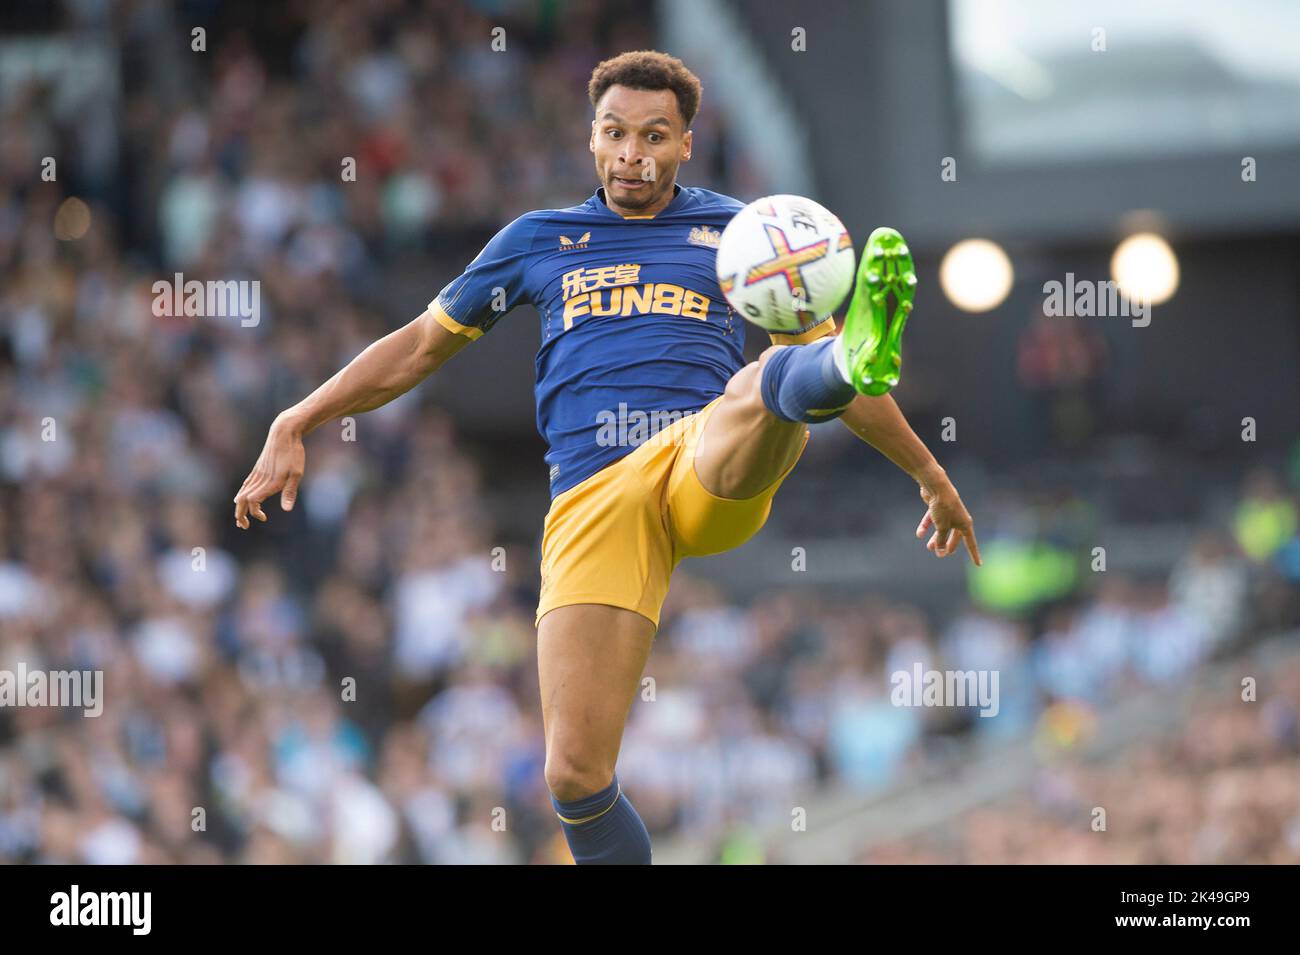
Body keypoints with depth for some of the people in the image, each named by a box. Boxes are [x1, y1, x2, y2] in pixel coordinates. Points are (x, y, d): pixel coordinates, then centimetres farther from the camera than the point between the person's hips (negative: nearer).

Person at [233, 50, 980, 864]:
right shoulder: (539, 240, 23)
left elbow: (817, 347, 28)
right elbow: (422, 346, 29)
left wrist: (931, 474, 31)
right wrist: (295, 424, 20)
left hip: (716, 465, -1)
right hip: (594, 502, 1)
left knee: (770, 382, -39)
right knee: (576, 774, -13)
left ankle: (856, 360, -71)